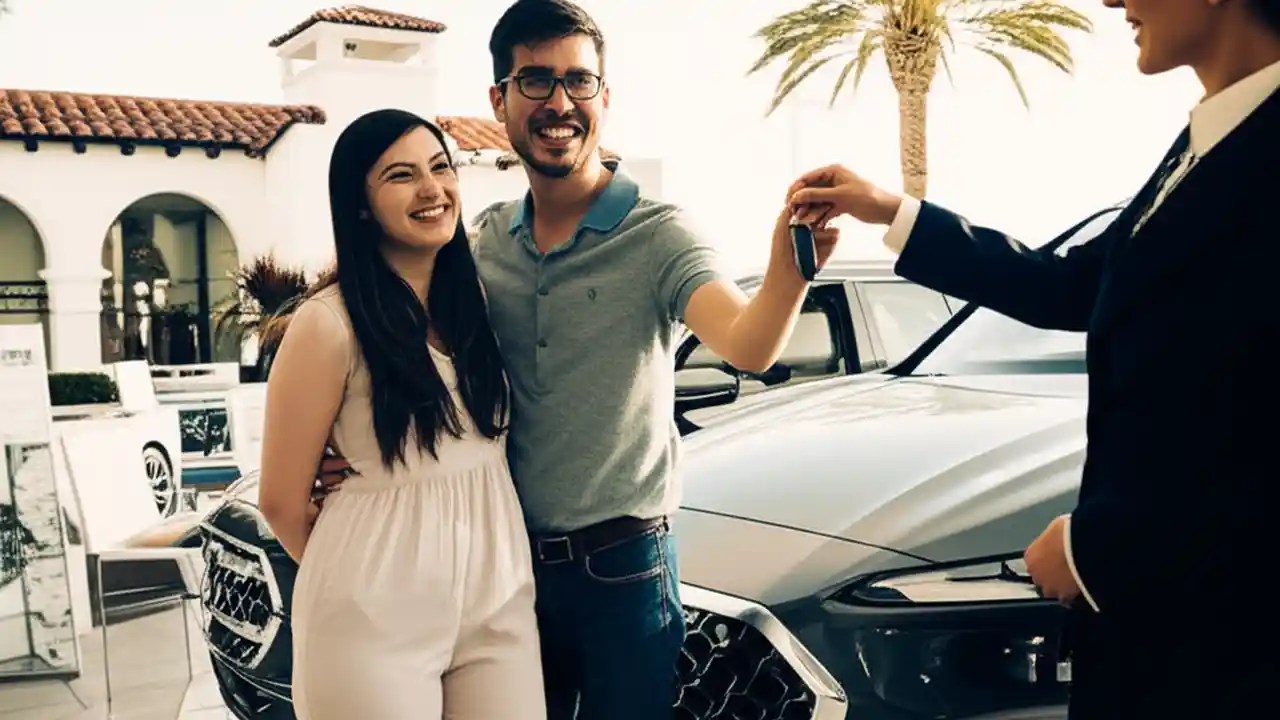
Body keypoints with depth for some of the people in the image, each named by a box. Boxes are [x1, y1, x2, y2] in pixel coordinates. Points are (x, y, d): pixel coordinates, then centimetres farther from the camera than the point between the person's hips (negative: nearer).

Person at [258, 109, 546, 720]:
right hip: (376, 618, -5)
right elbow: (283, 502, -7)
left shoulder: (477, 301, 5)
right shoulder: (328, 325, -14)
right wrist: (355, 580, 8)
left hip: (499, 596, 5)